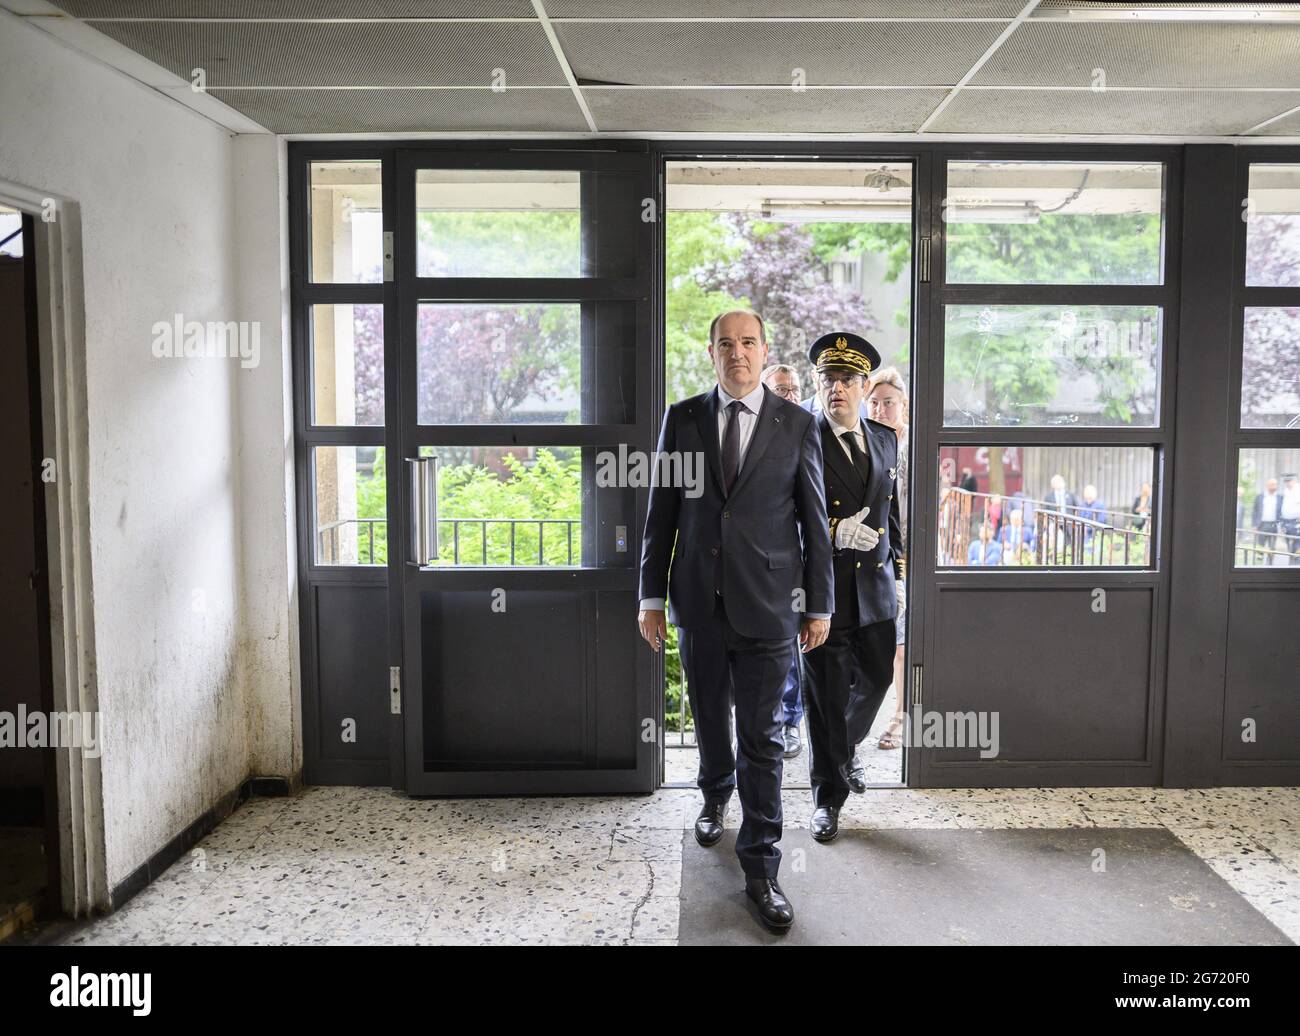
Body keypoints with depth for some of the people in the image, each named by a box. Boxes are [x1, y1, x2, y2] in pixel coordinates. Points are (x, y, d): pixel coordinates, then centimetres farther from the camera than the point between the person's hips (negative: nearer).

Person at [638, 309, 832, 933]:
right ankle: (716, 798, 47)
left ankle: (760, 867, 13)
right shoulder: (682, 419, 4)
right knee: (709, 718, 18)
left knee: (761, 738, 1)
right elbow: (661, 512, 5)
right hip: (698, 601, 2)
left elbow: (814, 521, 3)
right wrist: (651, 596, 3)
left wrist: (819, 606, 2)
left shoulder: (797, 425, 1)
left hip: (767, 602, -2)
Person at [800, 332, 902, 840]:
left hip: (874, 587, 5)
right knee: (826, 696, 3)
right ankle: (828, 797, 18)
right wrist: (834, 531, -23)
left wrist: (897, 573, 15)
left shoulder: (885, 439, 9)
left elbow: (892, 512, 16)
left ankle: (847, 746, 45)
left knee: (876, 676, 15)